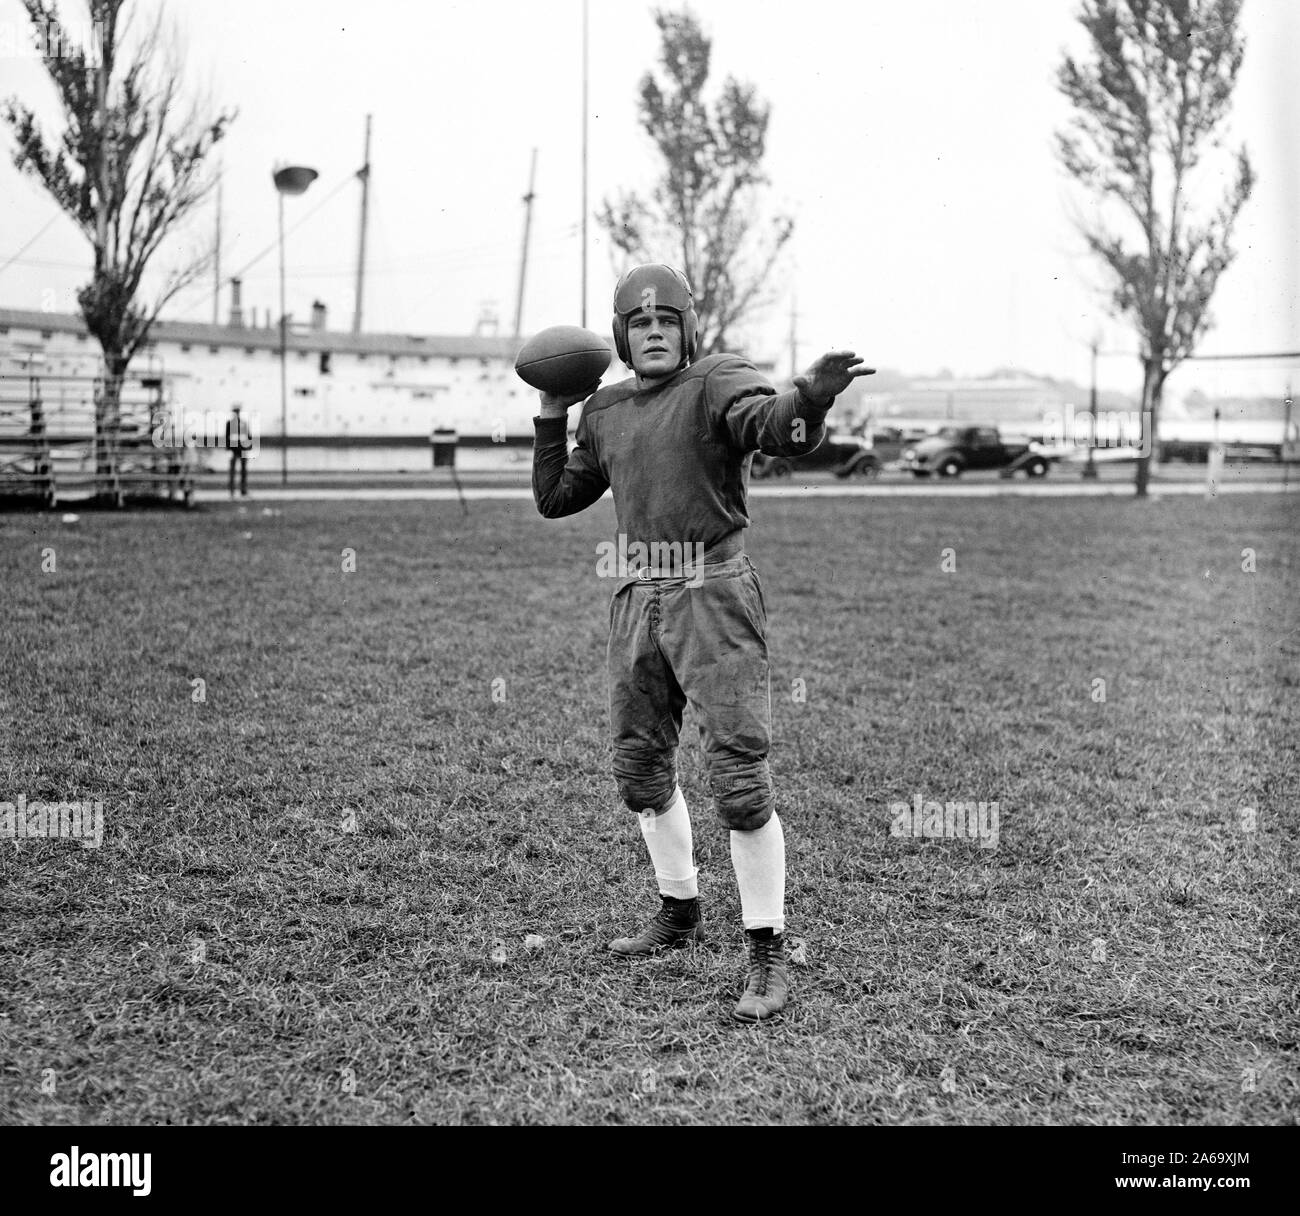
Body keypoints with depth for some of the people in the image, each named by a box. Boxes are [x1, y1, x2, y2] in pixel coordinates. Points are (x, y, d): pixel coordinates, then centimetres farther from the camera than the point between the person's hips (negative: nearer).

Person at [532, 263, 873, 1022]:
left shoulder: (720, 382, -8)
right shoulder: (608, 412, 13)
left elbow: (779, 429, -29)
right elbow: (555, 499, 20)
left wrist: (814, 392, -52)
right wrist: (552, 415, 11)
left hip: (715, 601, -7)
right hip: (640, 600, 7)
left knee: (740, 778, -11)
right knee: (641, 767, 17)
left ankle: (769, 959, -3)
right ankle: (681, 912, 36)